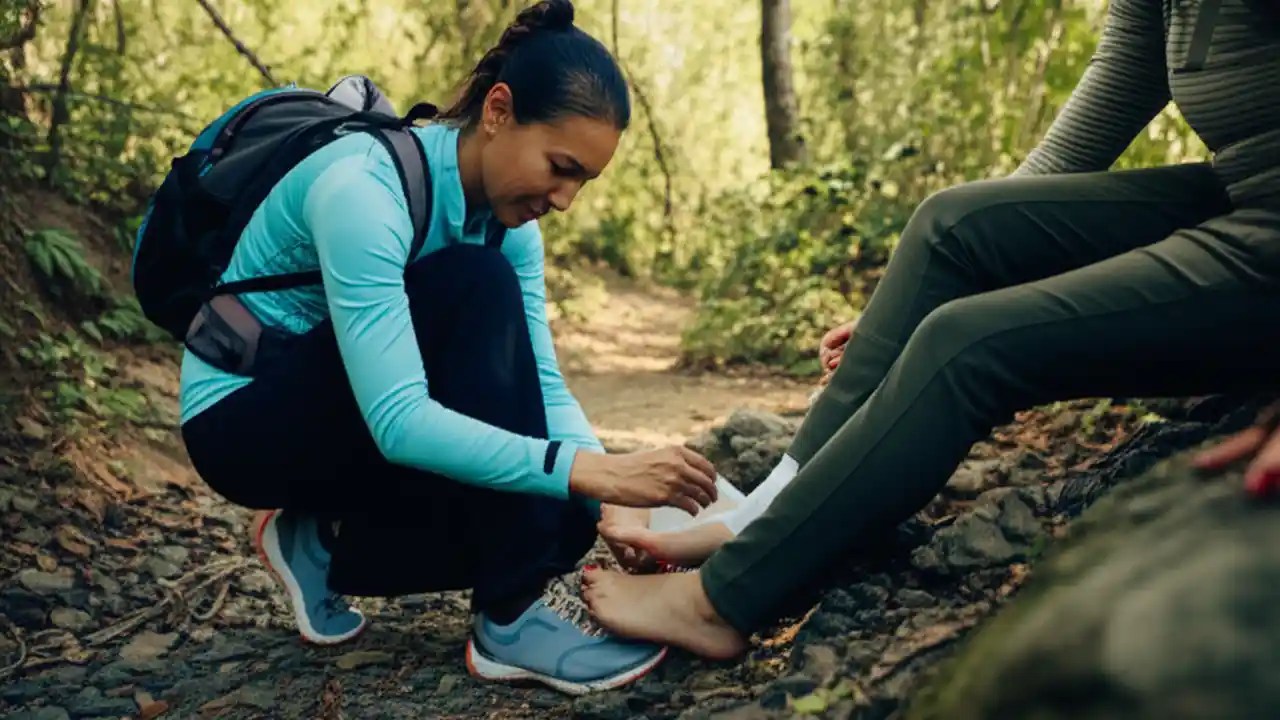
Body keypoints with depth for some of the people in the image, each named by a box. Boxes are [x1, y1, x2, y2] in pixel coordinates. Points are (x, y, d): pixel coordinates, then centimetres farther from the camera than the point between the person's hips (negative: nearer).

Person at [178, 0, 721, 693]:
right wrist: (595, 470, -43)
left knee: (563, 522, -10)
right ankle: (511, 622, -25)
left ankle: (323, 543, 7)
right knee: (477, 289, -30)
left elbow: (540, 384, -9)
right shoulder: (363, 188, -30)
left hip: (347, 425, 7)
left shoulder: (506, 215, -6)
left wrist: (613, 503, -25)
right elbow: (398, 420, -38)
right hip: (243, 422, -7)